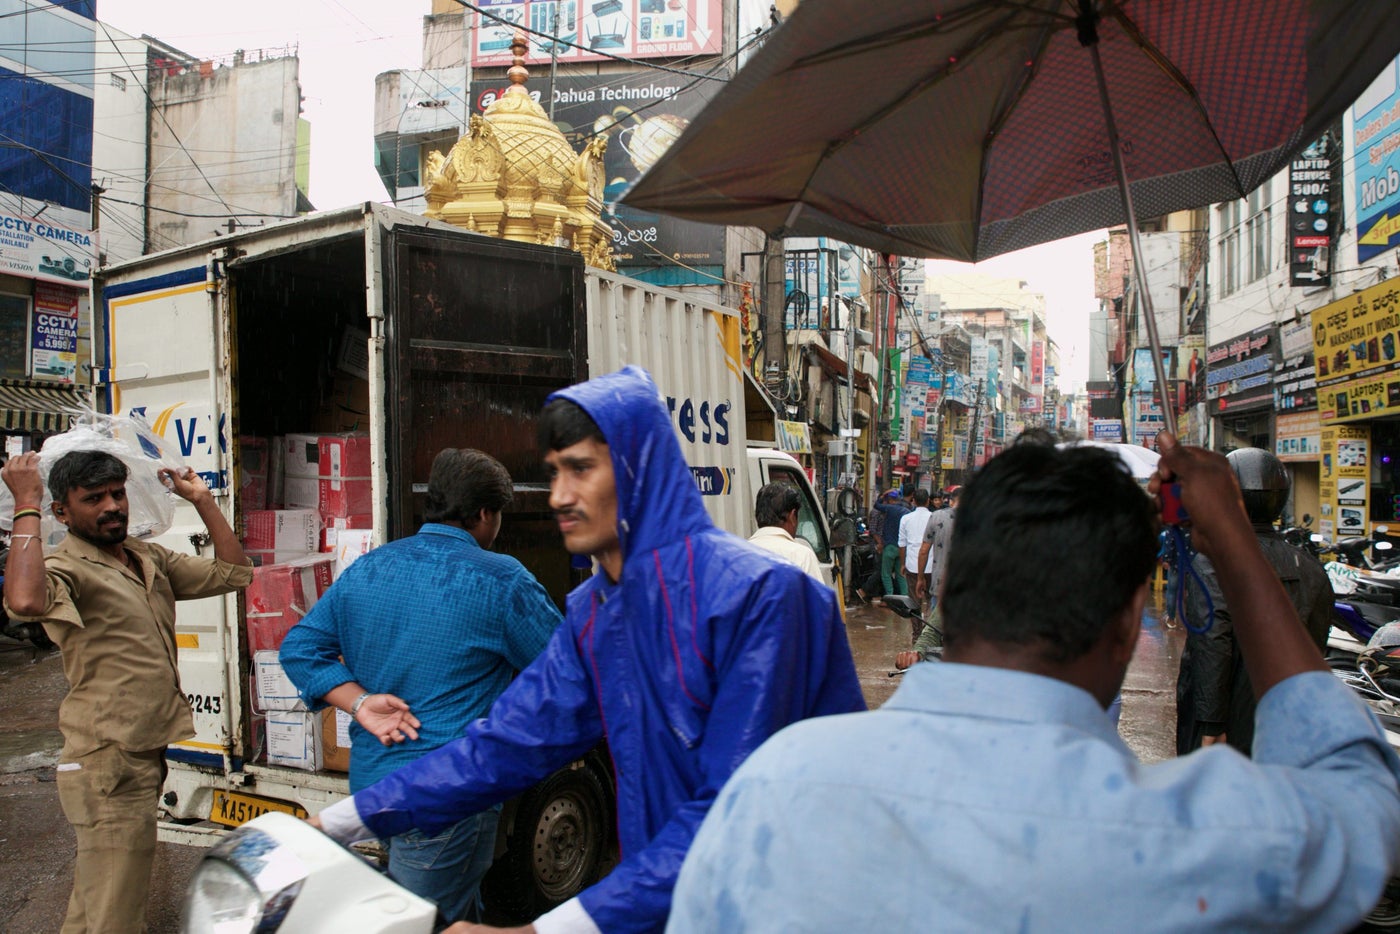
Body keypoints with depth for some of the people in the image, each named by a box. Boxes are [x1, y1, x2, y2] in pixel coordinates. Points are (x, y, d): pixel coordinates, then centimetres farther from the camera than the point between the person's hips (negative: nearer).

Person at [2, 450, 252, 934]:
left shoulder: (150, 559, 12)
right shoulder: (64, 568, -14)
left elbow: (233, 572, 14)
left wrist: (201, 499, 11)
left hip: (147, 755, 9)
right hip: (108, 765, -8)